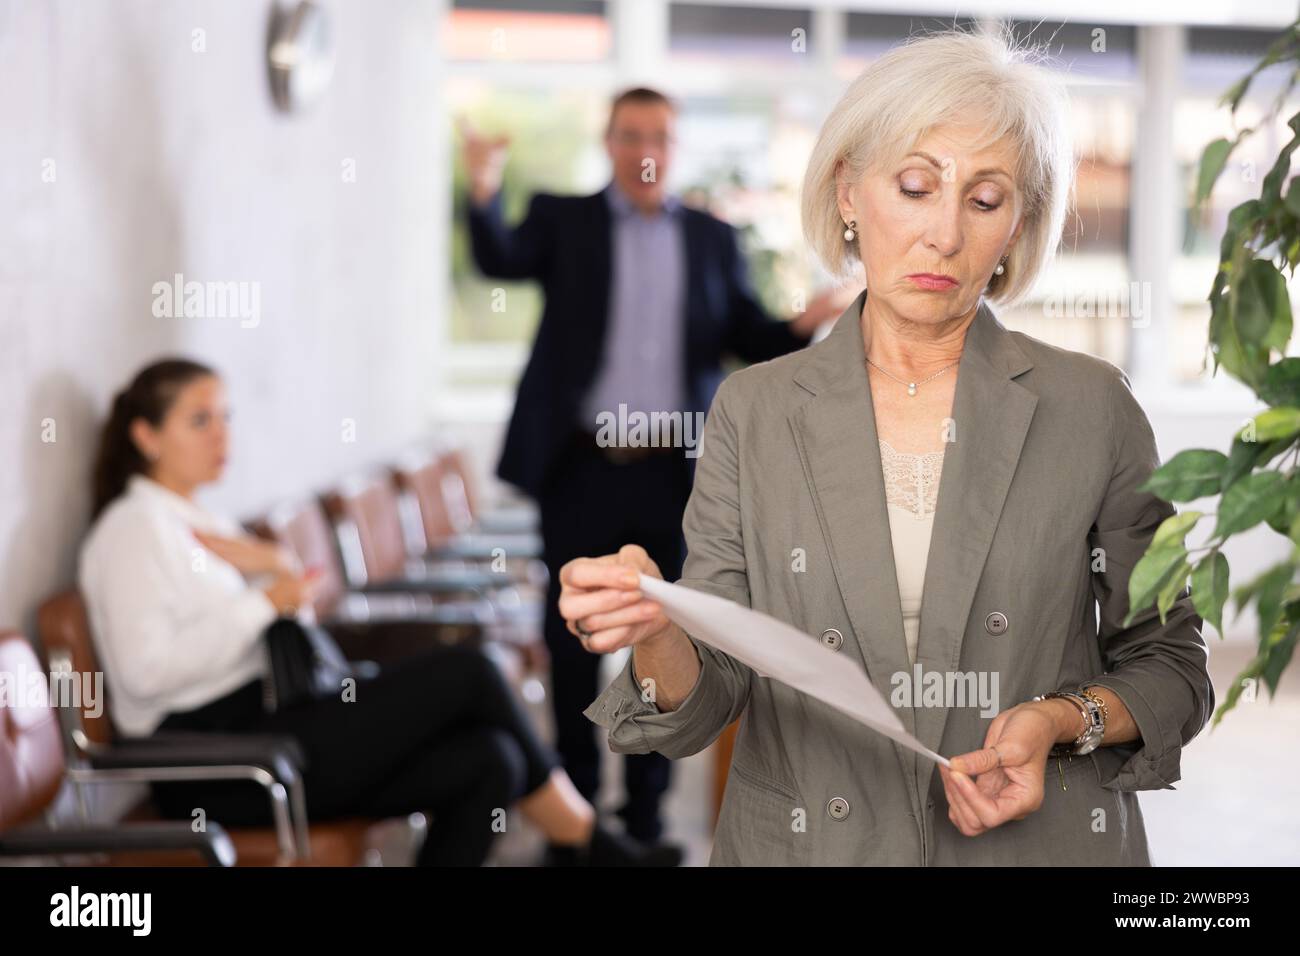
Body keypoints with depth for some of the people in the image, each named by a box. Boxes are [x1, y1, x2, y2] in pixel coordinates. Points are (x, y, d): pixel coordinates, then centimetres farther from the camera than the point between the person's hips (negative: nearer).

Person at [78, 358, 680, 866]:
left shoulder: (203, 527, 23)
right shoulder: (134, 526, -5)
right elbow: (145, 669, -19)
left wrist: (274, 567, 1)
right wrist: (262, 603, -14)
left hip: (258, 724, 9)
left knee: (487, 762, -13)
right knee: (464, 671, -16)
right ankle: (583, 839, -2)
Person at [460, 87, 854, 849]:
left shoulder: (713, 239, 9)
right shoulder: (563, 220, 4)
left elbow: (750, 340, 7)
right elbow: (502, 260, -14)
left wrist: (802, 327, -14)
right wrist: (485, 193, -34)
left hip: (672, 473, 2)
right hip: (580, 471, -1)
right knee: (573, 639, 7)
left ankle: (647, 805, 18)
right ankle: (576, 801, 19)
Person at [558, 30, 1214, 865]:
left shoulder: (1093, 409, -5)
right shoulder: (756, 412, -3)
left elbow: (1168, 664, 3)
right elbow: (707, 696, -5)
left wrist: (1064, 722, -16)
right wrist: (655, 633, -26)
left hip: (1042, 843, -1)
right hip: (810, 842, 1)